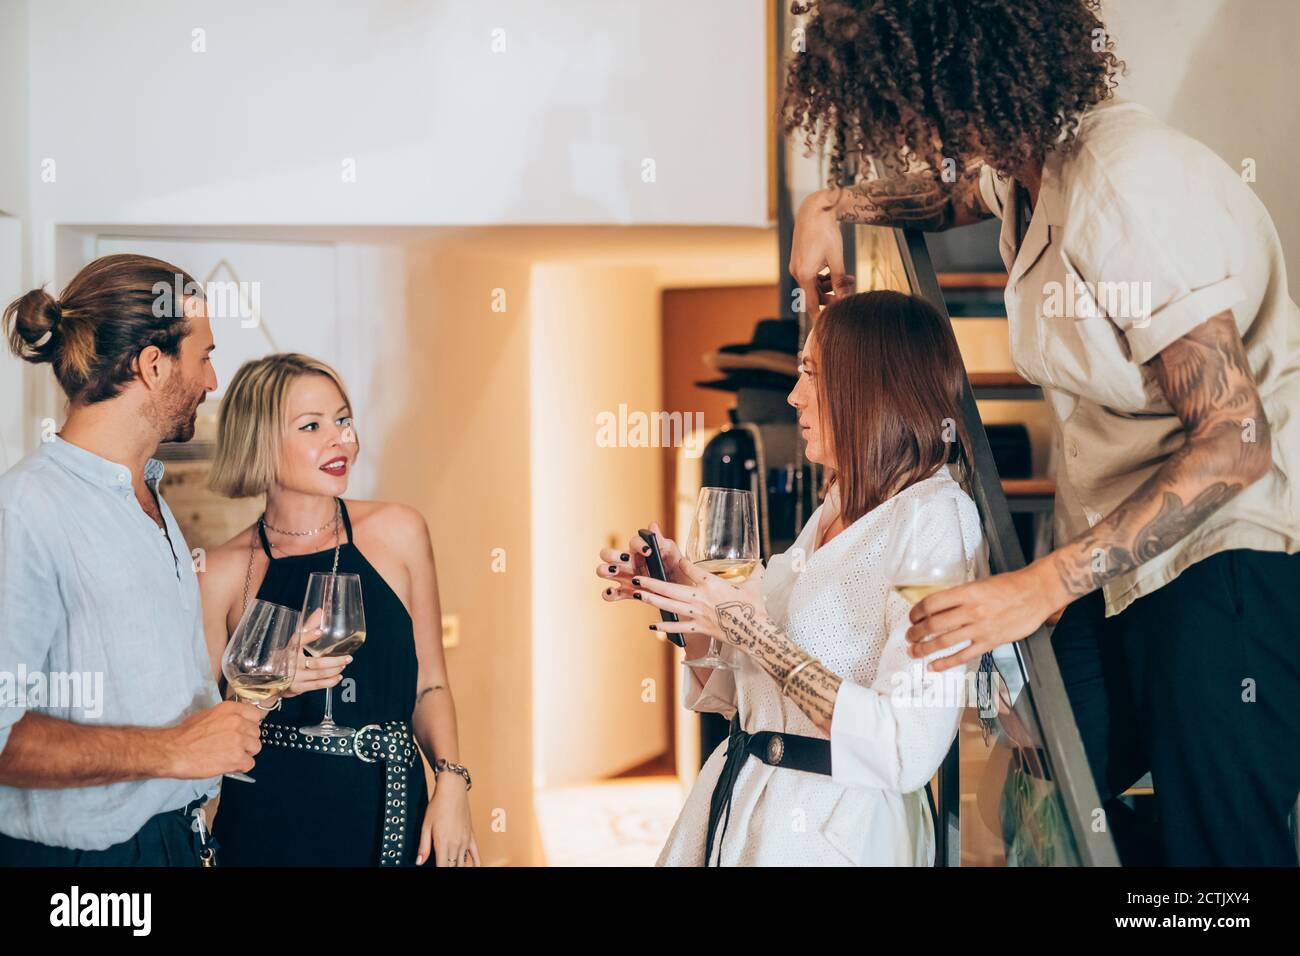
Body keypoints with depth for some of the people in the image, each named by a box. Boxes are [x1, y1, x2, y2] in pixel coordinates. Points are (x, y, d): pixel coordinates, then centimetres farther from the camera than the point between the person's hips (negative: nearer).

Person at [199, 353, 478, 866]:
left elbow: (429, 685, 7)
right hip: (270, 823, -1)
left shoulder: (398, 532, 1)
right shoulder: (225, 573, -4)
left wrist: (450, 783, -6)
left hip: (389, 810, 2)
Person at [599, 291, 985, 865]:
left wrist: (749, 628, -21)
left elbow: (907, 750, -25)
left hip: (832, 834, -7)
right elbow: (739, 694, 12)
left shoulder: (934, 521, -15)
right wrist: (682, 591, -2)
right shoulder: (834, 511, 10)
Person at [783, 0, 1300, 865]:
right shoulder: (1028, 163, 6)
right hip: (1128, 552, 9)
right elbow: (956, 192, 35)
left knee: (1218, 838, -9)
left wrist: (1046, 584, -31)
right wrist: (833, 206, 16)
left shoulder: (1126, 184, -23)